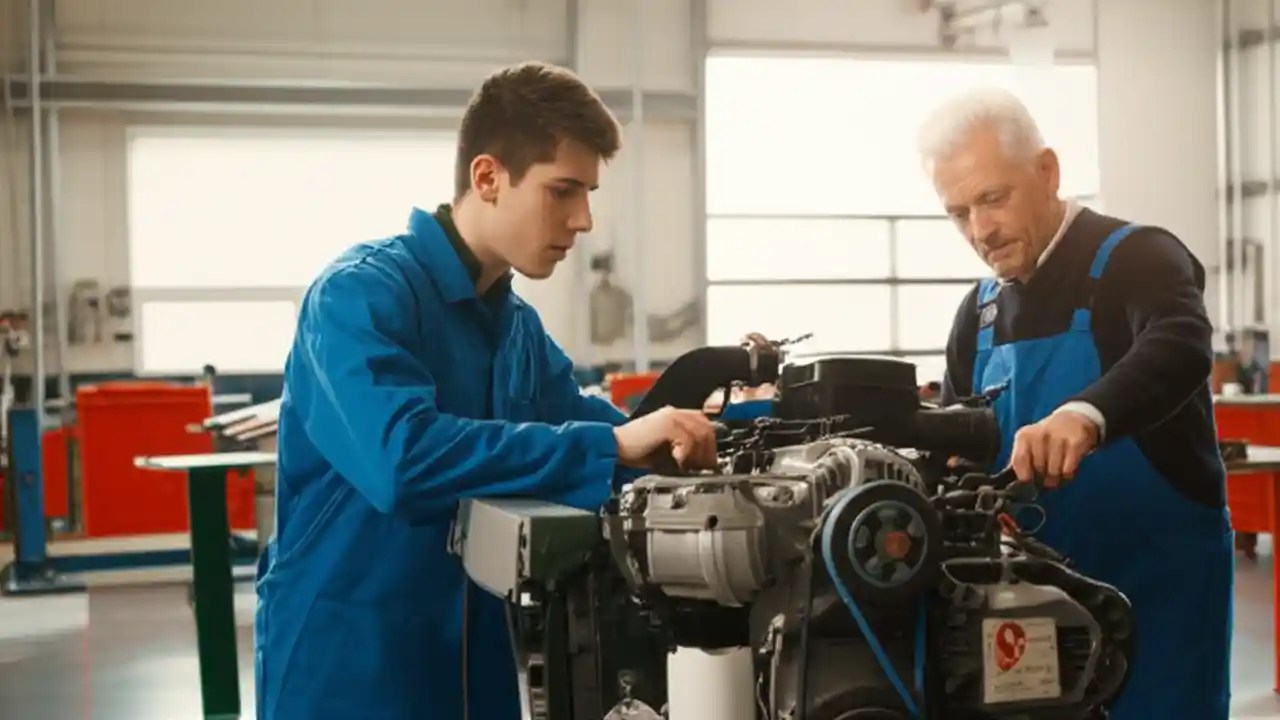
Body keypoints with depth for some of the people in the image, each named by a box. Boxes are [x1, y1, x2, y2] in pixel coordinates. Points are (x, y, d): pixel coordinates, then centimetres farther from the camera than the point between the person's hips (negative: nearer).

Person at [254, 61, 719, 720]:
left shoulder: (520, 327, 10)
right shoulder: (361, 294, -16)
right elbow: (402, 458, -31)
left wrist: (691, 434, -6)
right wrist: (612, 446, -31)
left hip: (480, 665, 8)